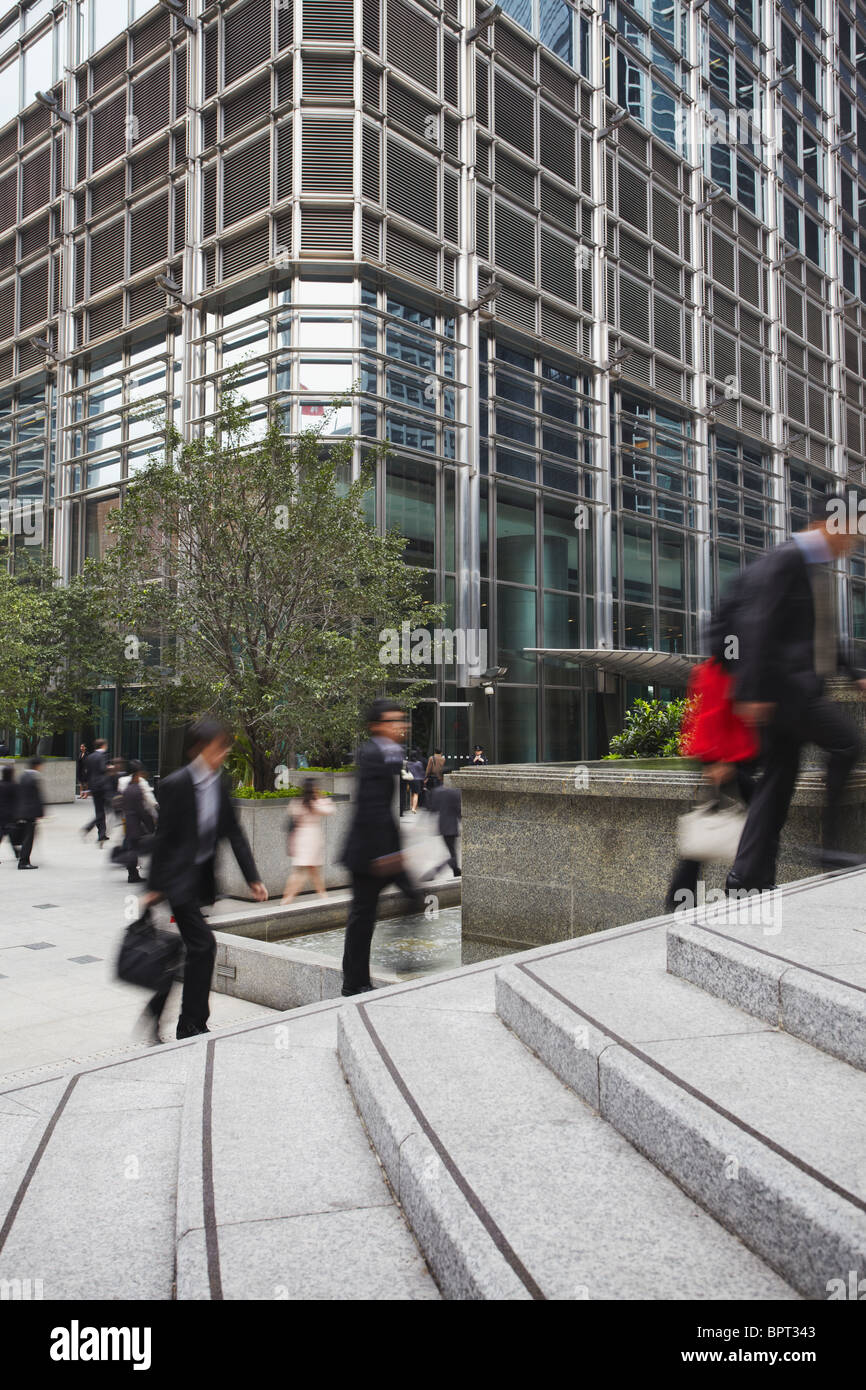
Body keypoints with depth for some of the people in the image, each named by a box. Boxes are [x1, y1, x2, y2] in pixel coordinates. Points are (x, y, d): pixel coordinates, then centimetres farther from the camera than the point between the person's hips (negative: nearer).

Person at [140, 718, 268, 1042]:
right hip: (178, 877, -7)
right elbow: (163, 836, -12)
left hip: (201, 877, 7)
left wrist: (253, 878, 5)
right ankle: (192, 1025, 4)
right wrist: (154, 888, -10)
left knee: (192, 948, 12)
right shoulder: (176, 785, -14)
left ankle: (156, 1009, 29)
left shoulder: (219, 784, 6)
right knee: (203, 945, -9)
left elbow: (234, 833, 9)